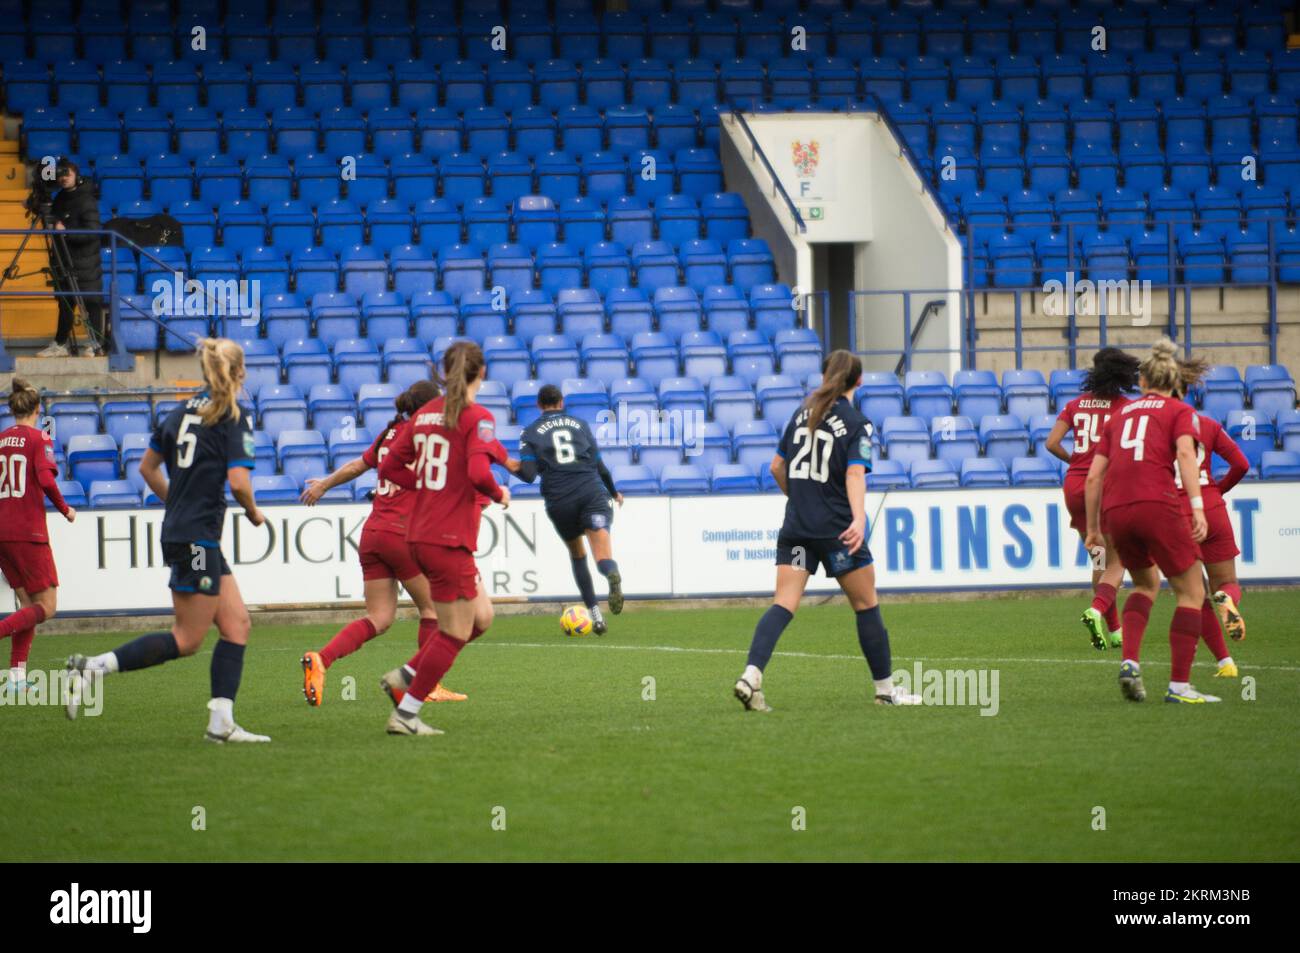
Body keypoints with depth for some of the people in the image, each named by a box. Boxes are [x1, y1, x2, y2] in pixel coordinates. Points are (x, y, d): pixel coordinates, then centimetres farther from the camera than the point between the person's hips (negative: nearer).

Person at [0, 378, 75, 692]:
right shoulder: (39, 438, -6)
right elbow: (46, 480, -18)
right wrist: (65, 509, -3)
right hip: (28, 533, -6)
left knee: (29, 604, 14)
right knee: (46, 606, 0)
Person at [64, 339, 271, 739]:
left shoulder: (183, 411, 11)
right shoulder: (234, 418, -11)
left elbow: (148, 467, 17)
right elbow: (238, 481, -19)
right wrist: (254, 513, 0)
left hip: (178, 530, 8)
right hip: (198, 539, -8)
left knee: (236, 623, 9)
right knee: (187, 639, -2)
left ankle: (221, 721, 5)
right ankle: (94, 667, -9)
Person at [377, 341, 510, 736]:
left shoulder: (425, 414, 10)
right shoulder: (477, 418, -12)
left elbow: (389, 468, 12)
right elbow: (478, 473, -26)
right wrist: (499, 494, -6)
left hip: (420, 536, 8)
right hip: (450, 540, -8)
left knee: (480, 617, 19)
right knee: (454, 633, 3)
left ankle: (405, 676, 14)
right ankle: (406, 714, 5)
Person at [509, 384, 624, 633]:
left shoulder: (530, 433, 11)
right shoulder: (580, 424, 17)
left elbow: (529, 475, -1)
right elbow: (599, 465, 17)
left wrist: (513, 467, 20)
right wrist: (614, 492, 33)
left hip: (559, 501, 0)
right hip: (592, 492, 0)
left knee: (577, 555, 22)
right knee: (603, 554, -13)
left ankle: (595, 615, 16)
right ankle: (613, 576, -50)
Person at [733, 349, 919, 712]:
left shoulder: (802, 414, 11)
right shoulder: (857, 424, -5)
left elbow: (777, 467, 17)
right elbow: (855, 474, -19)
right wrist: (859, 519, -30)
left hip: (795, 528, 4)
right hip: (836, 530, -4)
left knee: (783, 604, -4)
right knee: (866, 605, 10)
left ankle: (751, 675, -24)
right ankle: (885, 688, 17)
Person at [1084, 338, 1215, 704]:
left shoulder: (1120, 413, 24)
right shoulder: (1180, 412, 12)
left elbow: (1094, 476, 20)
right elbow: (1185, 453, -9)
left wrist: (1093, 529, 28)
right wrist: (1197, 507, -17)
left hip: (1115, 510, 5)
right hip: (1157, 505, -5)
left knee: (1146, 583, 28)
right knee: (1191, 592, 7)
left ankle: (1129, 662, 7)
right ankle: (1179, 685, -1)